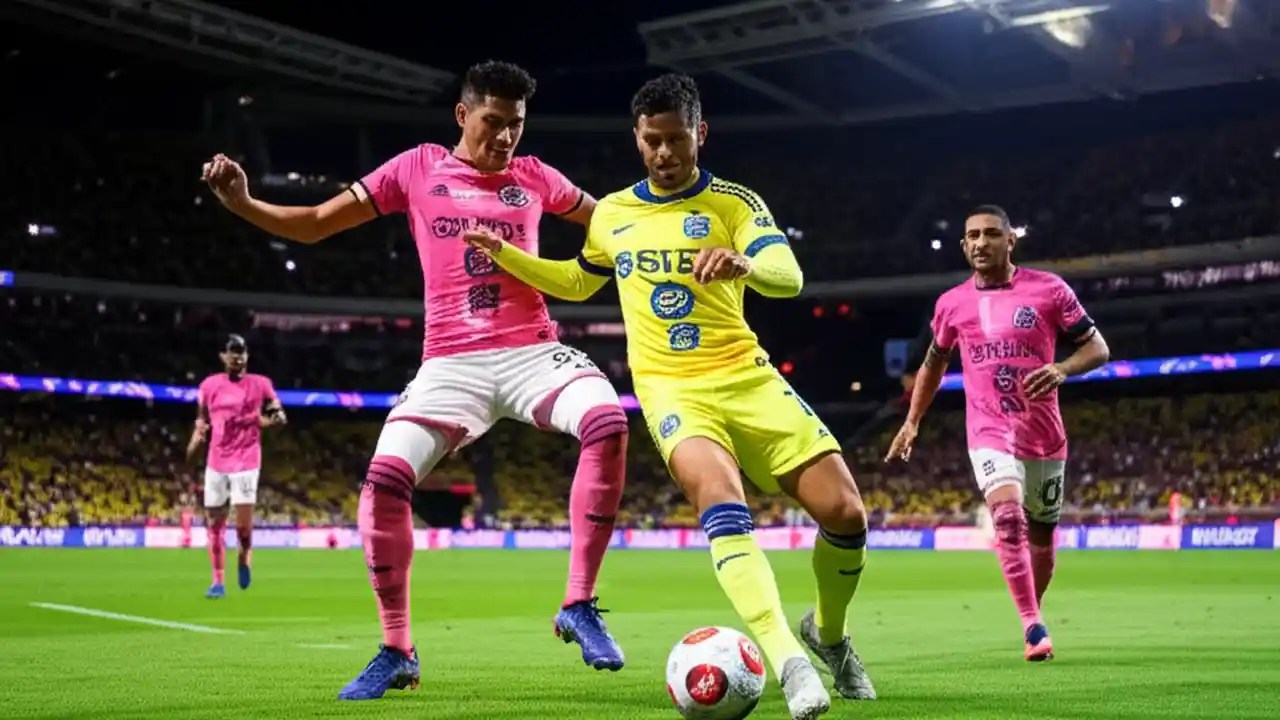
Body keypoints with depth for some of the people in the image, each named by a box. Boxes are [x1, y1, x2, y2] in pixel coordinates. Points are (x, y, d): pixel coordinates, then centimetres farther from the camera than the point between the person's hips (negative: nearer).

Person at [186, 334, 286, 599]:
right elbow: (202, 421, 16)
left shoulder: (260, 384, 0)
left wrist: (265, 420, -16)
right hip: (216, 463, 3)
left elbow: (279, 416, 6)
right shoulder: (209, 385, 5)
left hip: (246, 462, -3)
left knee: (243, 524, -11)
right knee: (214, 523, 5)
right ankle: (218, 581, 14)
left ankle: (244, 554, 23)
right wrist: (196, 440, -3)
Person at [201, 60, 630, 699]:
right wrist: (242, 203, -7)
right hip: (452, 363, 0)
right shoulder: (417, 169, 7)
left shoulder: (534, 177, 11)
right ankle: (396, 652, 2)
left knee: (607, 420, -29)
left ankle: (579, 606, -17)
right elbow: (313, 225, 9)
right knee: (384, 479, -18)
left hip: (532, 351, 0)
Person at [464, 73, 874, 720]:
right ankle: (788, 661, -40)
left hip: (746, 377, 0)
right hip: (671, 386, 0)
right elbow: (577, 282, 30)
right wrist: (506, 255, 17)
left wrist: (744, 264, -38)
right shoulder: (611, 214, 12)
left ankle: (828, 633, 20)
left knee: (844, 512, -10)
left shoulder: (734, 202, 2)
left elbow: (789, 277, -15)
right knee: (721, 497, -32)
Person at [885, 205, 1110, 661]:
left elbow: (1098, 348, -1)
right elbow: (934, 362, 19)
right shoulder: (952, 303, 4)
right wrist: (912, 421, 13)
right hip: (990, 434, -1)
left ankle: (1032, 617, 36)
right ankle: (1034, 627, -27)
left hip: (1044, 435, 1)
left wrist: (1062, 369, -22)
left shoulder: (1048, 289, -3)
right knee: (1008, 514, -26)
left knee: (1040, 536, 12)